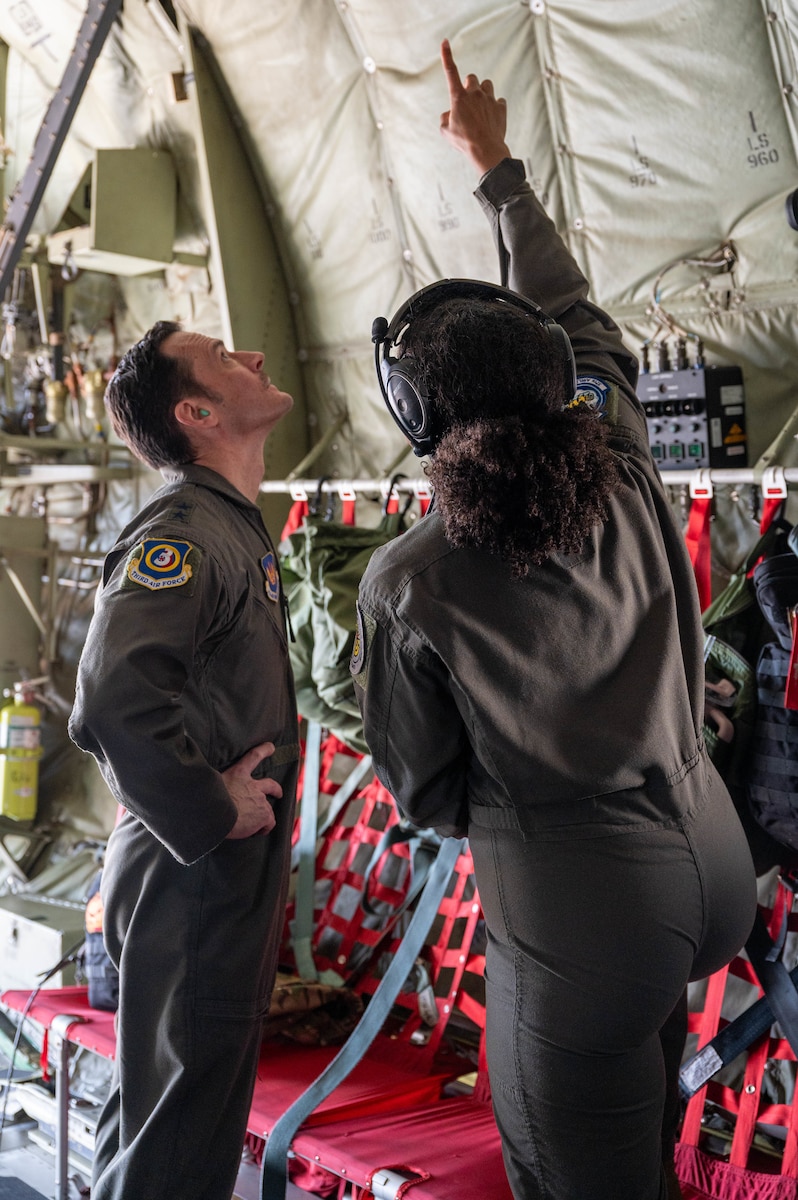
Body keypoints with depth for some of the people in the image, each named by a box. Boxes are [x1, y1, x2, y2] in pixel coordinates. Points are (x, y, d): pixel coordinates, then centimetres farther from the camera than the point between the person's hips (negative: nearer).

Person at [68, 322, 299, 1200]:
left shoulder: (233, 526, 12)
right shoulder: (181, 533, -20)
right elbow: (112, 705, -34)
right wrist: (212, 812, -22)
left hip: (230, 873, 10)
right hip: (194, 879, -10)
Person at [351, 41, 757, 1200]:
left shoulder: (409, 582, -16)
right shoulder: (625, 476, -5)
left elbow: (423, 786, -4)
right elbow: (575, 313, 13)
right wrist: (498, 167, 25)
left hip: (578, 921, -6)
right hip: (713, 868, 6)